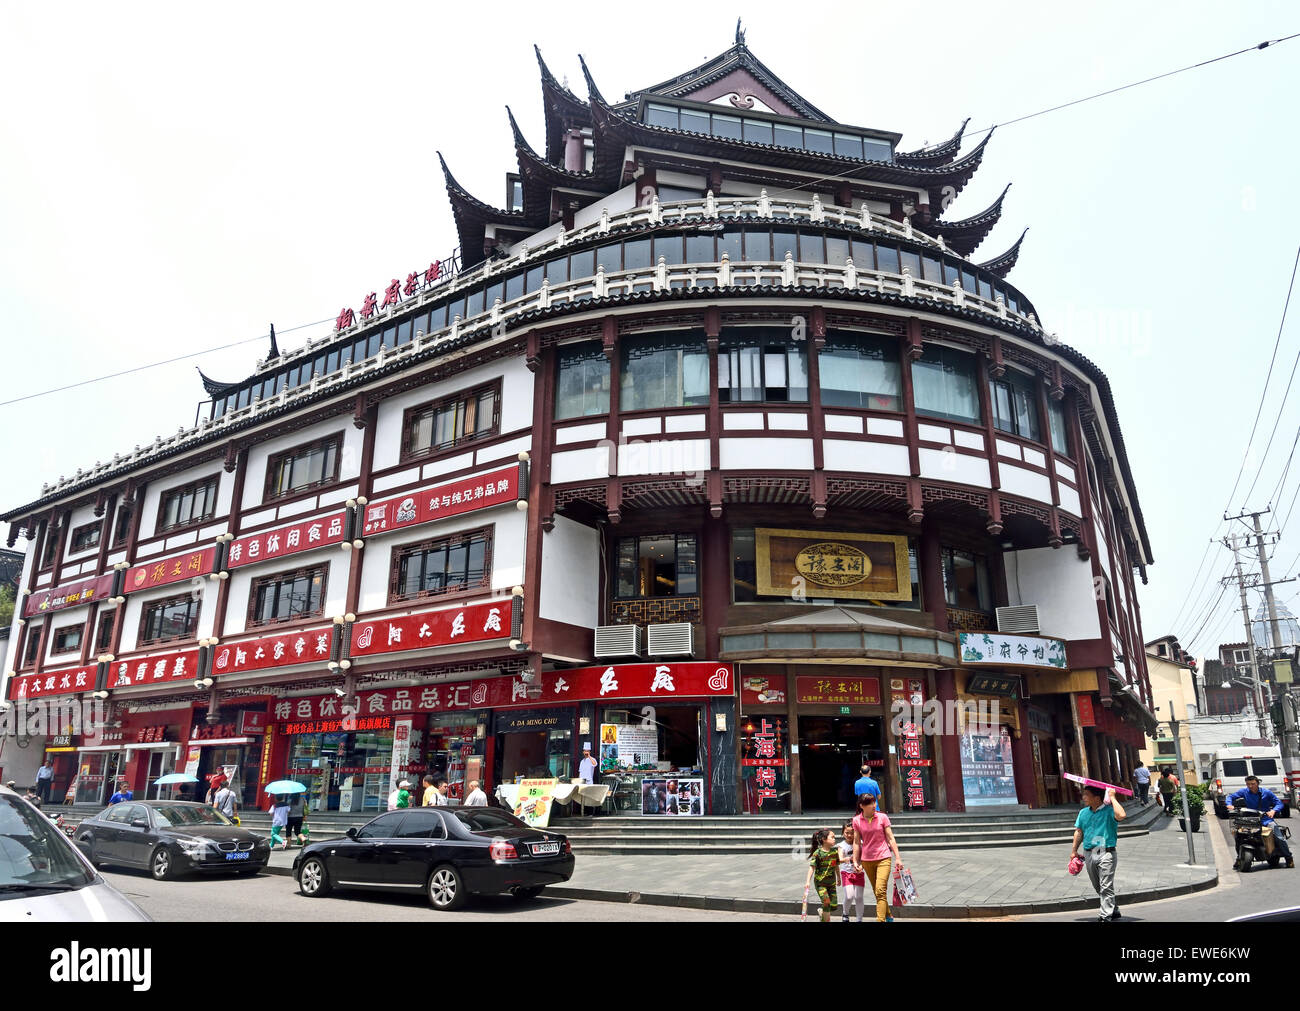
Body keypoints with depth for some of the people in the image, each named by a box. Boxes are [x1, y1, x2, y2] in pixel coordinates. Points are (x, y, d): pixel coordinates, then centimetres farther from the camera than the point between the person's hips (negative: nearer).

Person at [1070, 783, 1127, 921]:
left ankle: (1106, 916, -5)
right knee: (1098, 887, 15)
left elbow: (1121, 816, -29)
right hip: (1089, 854, 7)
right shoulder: (1083, 812, 12)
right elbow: (1079, 832, 16)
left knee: (1106, 887, -8)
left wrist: (1112, 798, -20)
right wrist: (1074, 850, 12)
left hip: (1106, 852, -7)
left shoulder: (1108, 810, -7)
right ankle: (1114, 910, 30)